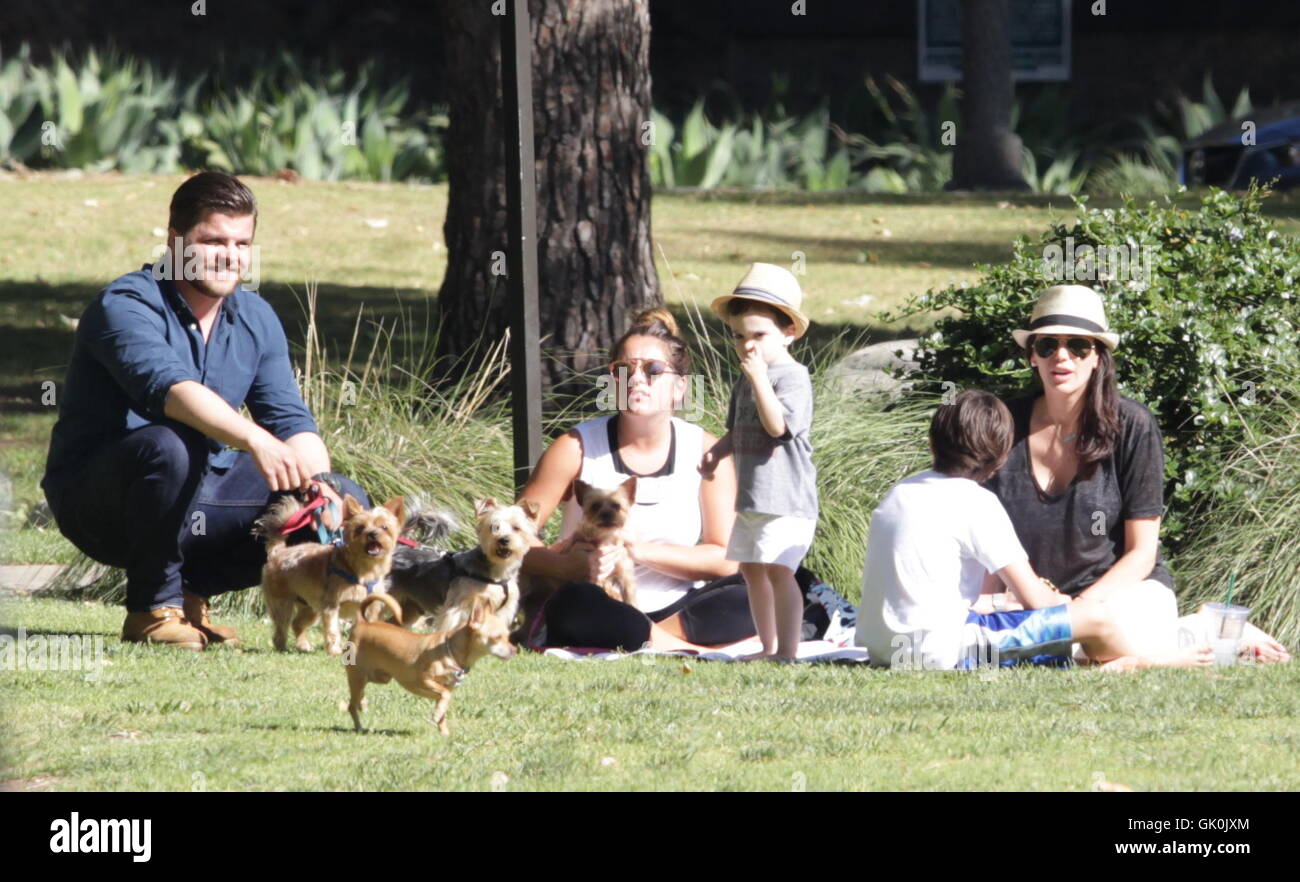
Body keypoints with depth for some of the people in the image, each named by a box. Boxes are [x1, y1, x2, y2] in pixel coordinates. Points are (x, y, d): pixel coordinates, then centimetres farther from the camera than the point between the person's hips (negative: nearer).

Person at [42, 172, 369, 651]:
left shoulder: (256, 318, 5)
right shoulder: (127, 306, -19)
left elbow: (291, 418, 2)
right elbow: (168, 386, -37)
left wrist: (321, 481, -20)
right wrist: (254, 440, -52)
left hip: (197, 496, 7)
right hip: (96, 500, -7)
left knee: (347, 503, -5)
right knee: (170, 445, -39)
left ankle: (190, 591, 4)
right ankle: (153, 608, -19)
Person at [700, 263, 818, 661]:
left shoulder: (792, 378, -12)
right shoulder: (744, 382, 15)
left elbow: (778, 424, -25)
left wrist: (759, 378, -27)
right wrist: (716, 453, 5)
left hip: (786, 497, -10)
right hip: (751, 495, 10)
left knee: (778, 568, -15)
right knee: (751, 568, 15)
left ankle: (787, 651, -14)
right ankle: (768, 647, 25)